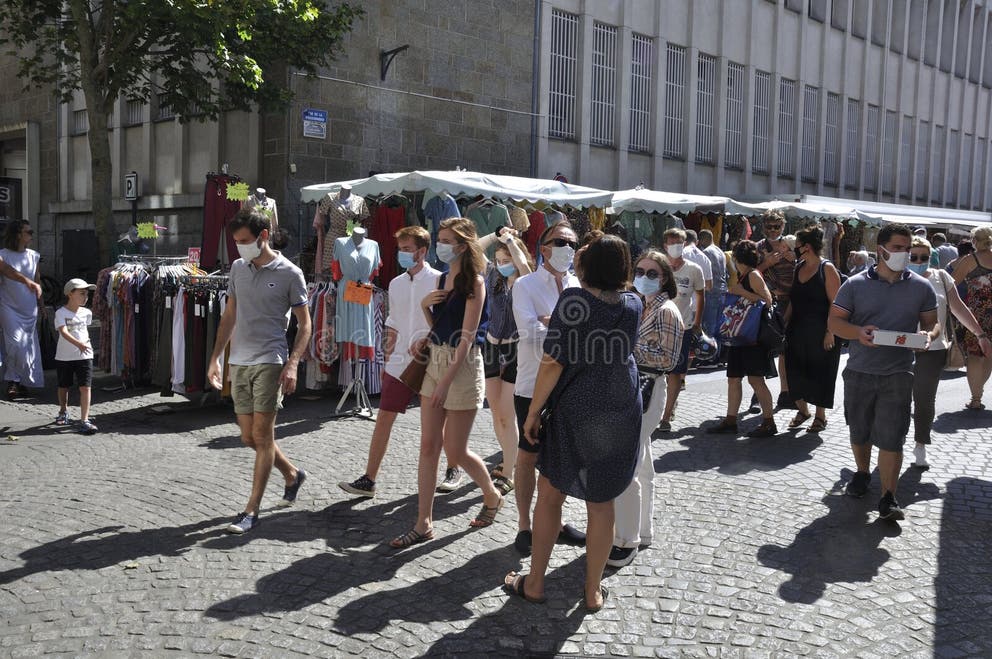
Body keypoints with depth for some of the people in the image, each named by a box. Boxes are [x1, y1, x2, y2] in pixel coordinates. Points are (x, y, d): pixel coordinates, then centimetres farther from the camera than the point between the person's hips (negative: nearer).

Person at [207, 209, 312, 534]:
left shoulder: (289, 273, -6)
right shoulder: (237, 268, 11)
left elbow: (304, 324, -4)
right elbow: (229, 316, 18)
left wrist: (292, 364, -15)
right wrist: (215, 357, 13)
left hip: (270, 361, -6)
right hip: (239, 362, 6)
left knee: (262, 435, -5)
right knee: (249, 437, 10)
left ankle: (251, 510, 3)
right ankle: (292, 474, 34)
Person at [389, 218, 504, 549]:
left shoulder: (474, 282, -12)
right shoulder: (443, 278, 12)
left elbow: (467, 335, -18)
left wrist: (447, 380, -22)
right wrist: (425, 305, -1)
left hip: (462, 365, -8)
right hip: (436, 360, 8)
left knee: (456, 450, 1)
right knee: (428, 445, 5)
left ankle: (492, 496, 28)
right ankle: (424, 524, 11)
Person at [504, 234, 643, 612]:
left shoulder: (573, 300, -12)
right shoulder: (634, 305, 2)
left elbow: (554, 362, -15)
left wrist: (533, 411, -7)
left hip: (574, 411, -4)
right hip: (622, 413, 4)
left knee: (550, 495, 12)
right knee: (601, 504, 11)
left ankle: (534, 584, 21)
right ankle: (593, 592, 20)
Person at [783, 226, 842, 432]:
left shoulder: (827, 269, -10)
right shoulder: (799, 268, 10)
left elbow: (835, 303, -15)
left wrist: (830, 332, -20)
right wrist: (785, 323, 8)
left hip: (820, 332, -6)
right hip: (798, 330, 6)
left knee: (820, 373, 4)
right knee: (795, 371, 7)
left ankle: (820, 416, 17)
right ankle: (802, 410, 26)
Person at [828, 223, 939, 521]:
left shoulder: (921, 287, 4)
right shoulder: (855, 284, -1)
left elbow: (932, 323, 10)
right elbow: (834, 321, -2)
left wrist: (929, 335, -15)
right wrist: (859, 332, -22)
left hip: (897, 374, -1)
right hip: (859, 372, 1)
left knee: (891, 438, -6)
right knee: (858, 432, 15)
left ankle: (888, 499, 0)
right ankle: (862, 474, 40)